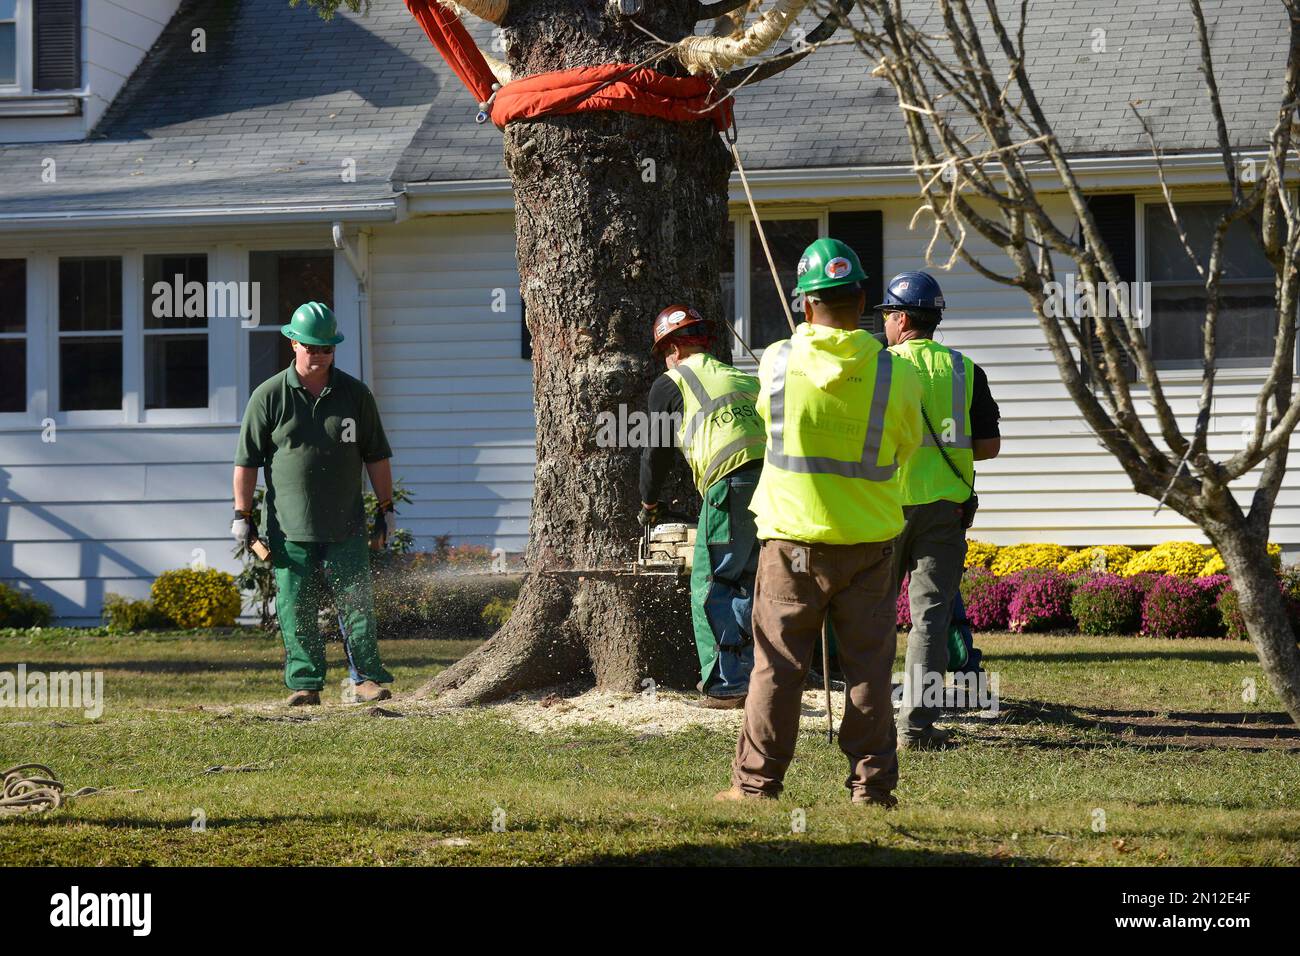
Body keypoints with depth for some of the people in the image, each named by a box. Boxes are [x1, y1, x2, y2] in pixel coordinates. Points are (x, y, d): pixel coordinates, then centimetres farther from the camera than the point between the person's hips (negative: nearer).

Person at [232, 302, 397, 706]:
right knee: (297, 612, 1)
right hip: (290, 529, -1)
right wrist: (242, 515, -1)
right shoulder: (268, 396, 0)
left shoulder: (355, 394, 6)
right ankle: (305, 684, 7)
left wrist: (387, 507, 11)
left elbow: (376, 456, 13)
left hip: (346, 528, 1)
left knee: (357, 606, 0)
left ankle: (368, 679, 6)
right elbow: (246, 461, 2)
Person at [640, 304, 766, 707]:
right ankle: (753, 679, 17)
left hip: (733, 483, -6)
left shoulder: (670, 384, 13)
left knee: (711, 587, 2)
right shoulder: (743, 379, 29)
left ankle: (726, 685, -2)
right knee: (748, 583, 17)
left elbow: (656, 452, 19)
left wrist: (649, 505, 36)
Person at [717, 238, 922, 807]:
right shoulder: (895, 374, -7)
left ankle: (757, 780, 8)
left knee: (778, 666, 6)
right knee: (868, 667, 6)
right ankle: (872, 782, 7)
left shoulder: (777, 362, -7)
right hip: (869, 539, 0)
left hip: (791, 537, 0)